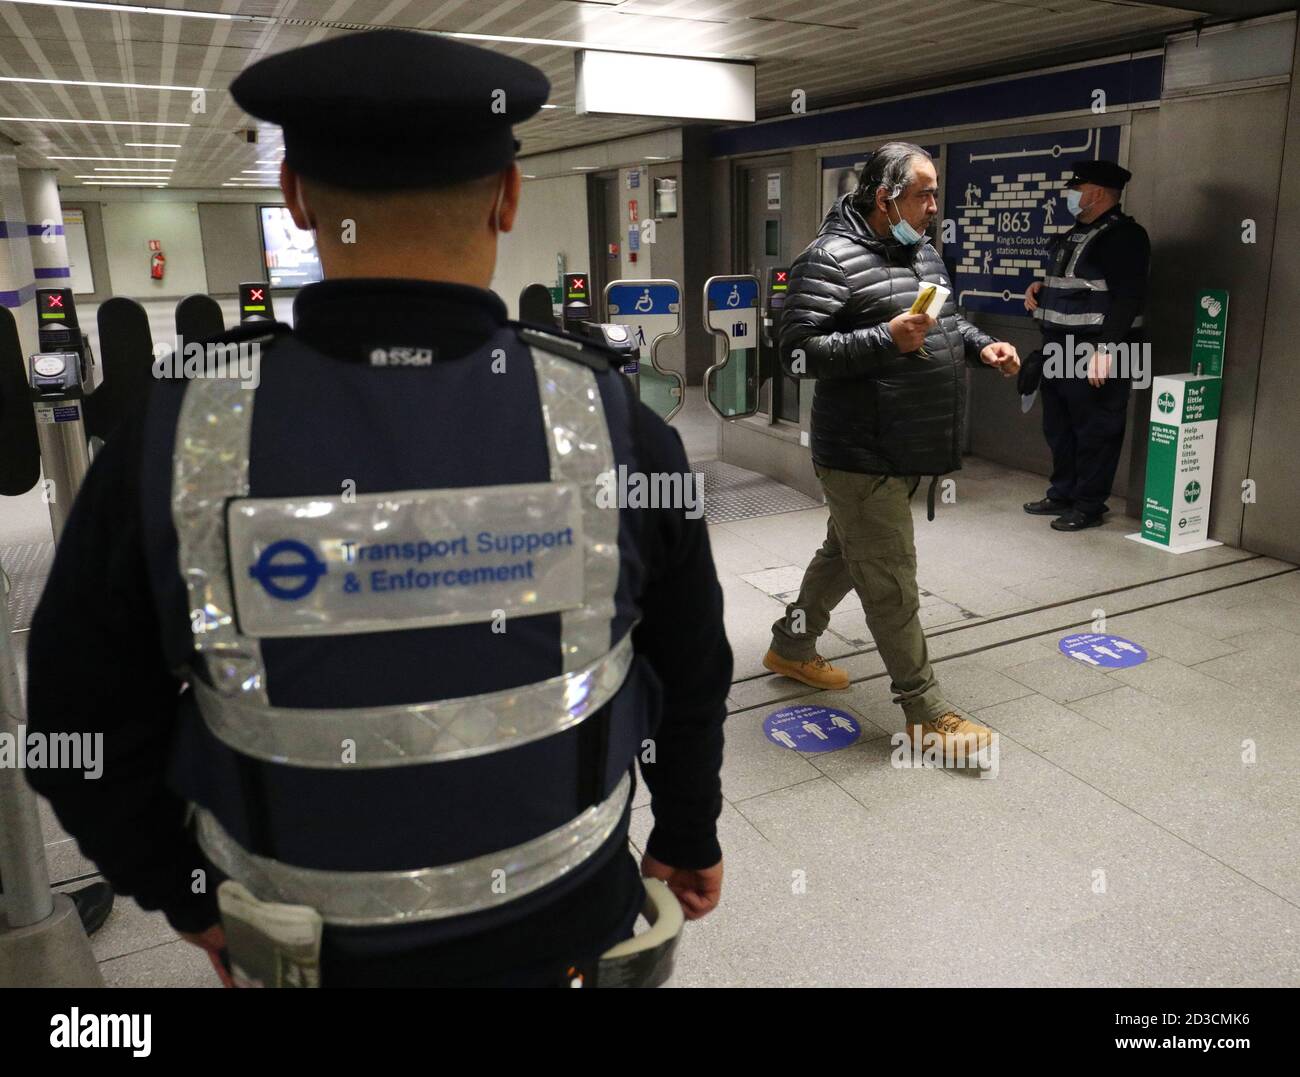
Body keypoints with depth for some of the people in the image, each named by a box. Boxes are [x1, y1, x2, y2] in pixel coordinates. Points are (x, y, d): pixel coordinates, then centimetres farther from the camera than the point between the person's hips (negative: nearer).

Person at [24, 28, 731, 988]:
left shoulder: (170, 445, -20)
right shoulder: (615, 425, -19)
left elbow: (89, 741, -7)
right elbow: (690, 683, -5)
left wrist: (189, 900, 11)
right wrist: (690, 839, 13)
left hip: (309, 945, 1)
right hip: (565, 925, 0)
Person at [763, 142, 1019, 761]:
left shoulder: (921, 251, 13)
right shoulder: (830, 259, -15)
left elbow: (946, 319, 27)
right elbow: (798, 352, -21)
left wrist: (981, 345, 7)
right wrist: (888, 339, -27)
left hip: (905, 450, 10)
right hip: (863, 456, -10)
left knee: (845, 554, 22)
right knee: (890, 582, 0)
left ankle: (792, 647, 42)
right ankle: (926, 712, 11)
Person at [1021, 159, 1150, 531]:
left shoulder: (1124, 235, -11)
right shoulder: (1075, 234, 18)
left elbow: (1129, 298, -19)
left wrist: (1106, 350, -25)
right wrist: (1040, 289, 11)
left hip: (1095, 353, -9)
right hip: (1059, 349, 10)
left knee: (1095, 432, -2)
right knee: (1058, 428, 15)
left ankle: (1088, 507, 6)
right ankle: (1062, 494, 28)